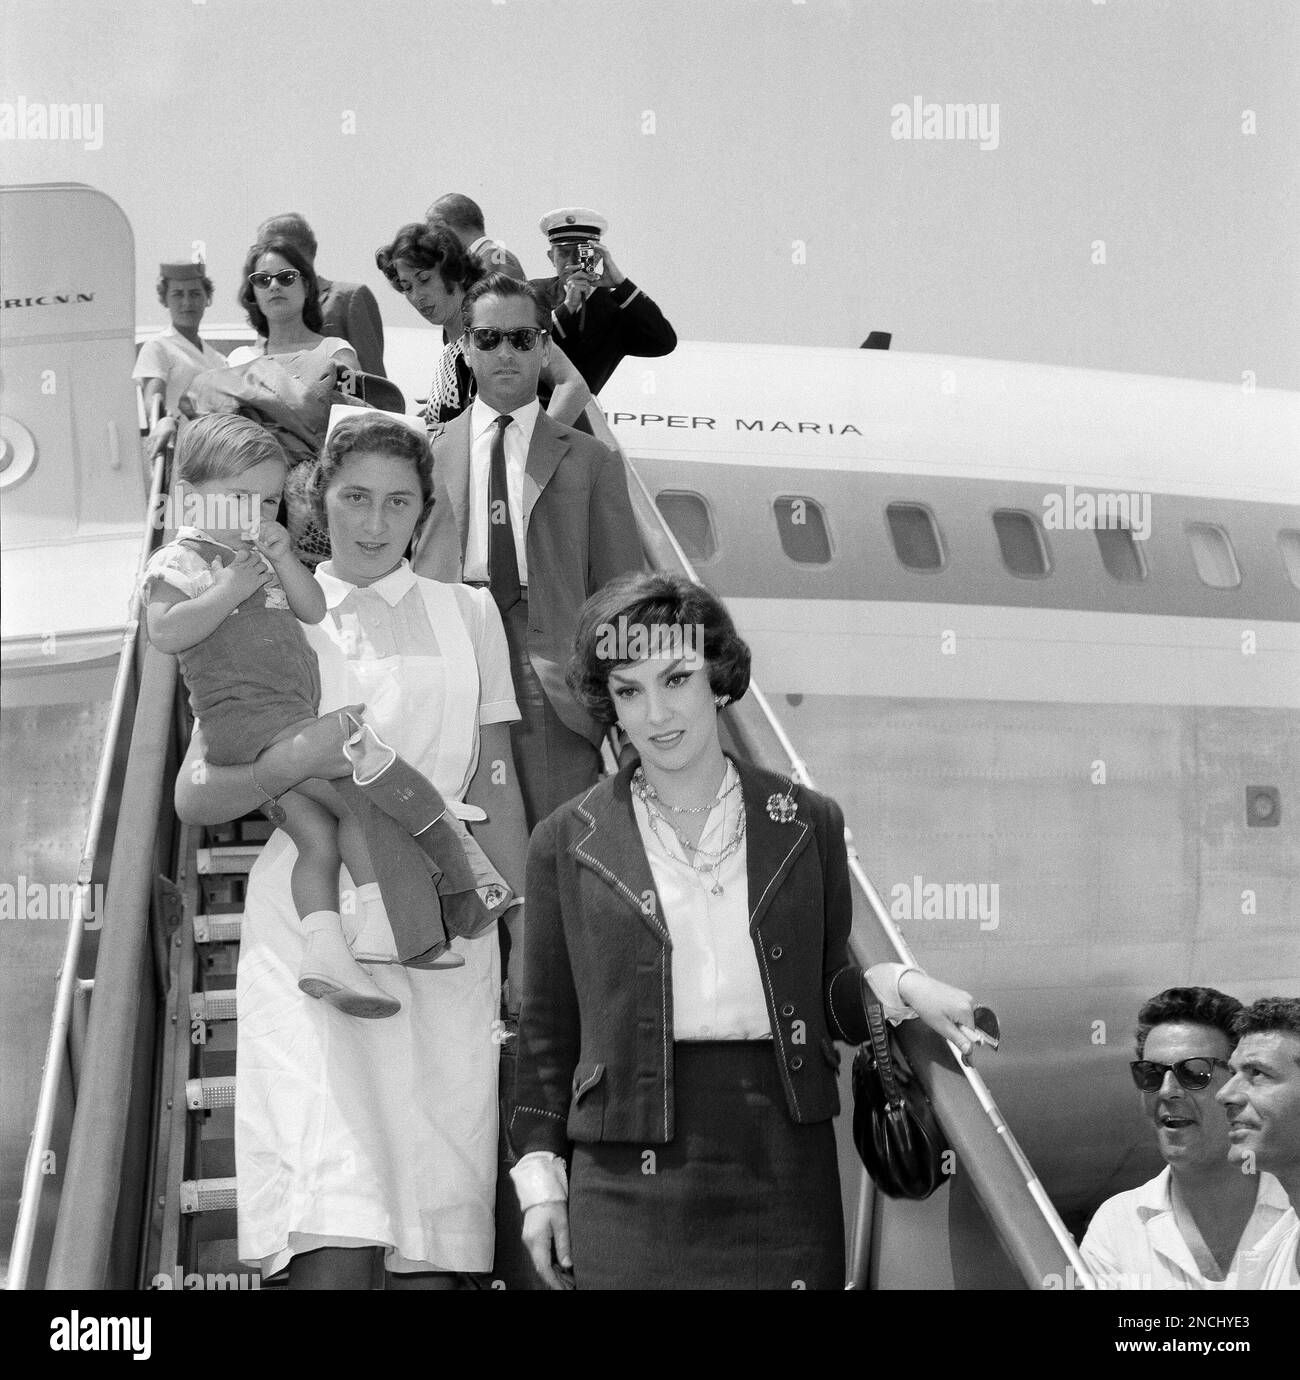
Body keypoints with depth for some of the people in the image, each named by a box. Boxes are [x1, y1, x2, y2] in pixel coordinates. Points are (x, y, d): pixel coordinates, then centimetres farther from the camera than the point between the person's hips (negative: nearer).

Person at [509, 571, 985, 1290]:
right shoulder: (567, 843, 6)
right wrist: (539, 1177, 5)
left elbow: (824, 991, 15)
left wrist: (900, 987, -4)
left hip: (783, 1157, 1)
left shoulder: (807, 822, 9)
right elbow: (546, 1030, 9)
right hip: (632, 1171, -1)